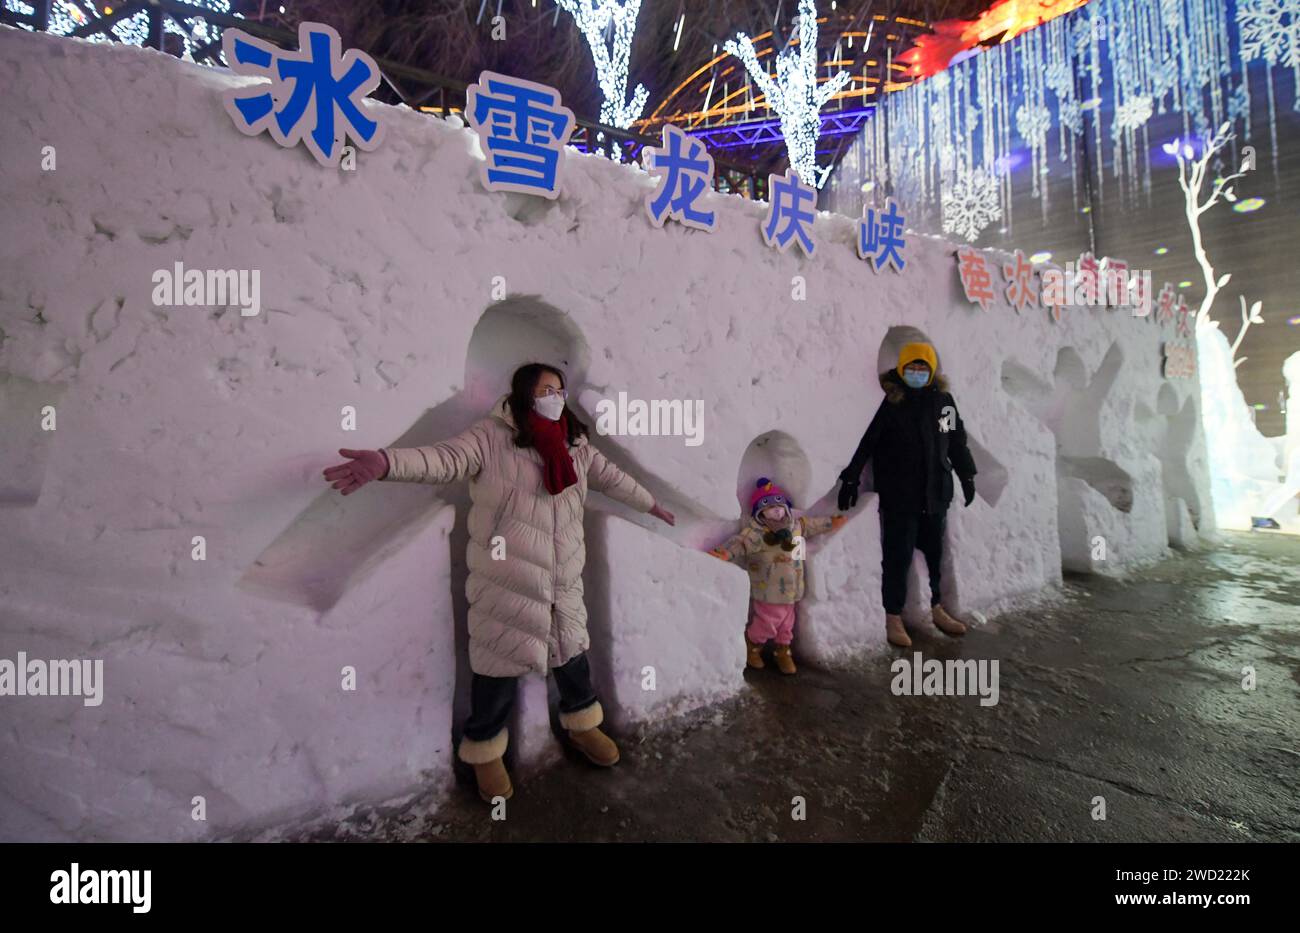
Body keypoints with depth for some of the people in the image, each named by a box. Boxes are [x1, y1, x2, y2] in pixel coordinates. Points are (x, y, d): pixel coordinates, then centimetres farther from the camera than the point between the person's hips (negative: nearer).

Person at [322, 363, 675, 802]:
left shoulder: (575, 445, 7)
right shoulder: (491, 437, -11)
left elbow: (611, 476, 18)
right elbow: (446, 459, -25)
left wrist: (650, 504, 29)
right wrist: (386, 461, -43)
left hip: (563, 581, 5)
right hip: (505, 584, -5)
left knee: (572, 652, 20)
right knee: (501, 662, 9)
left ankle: (581, 724, 46)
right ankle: (485, 748, 34)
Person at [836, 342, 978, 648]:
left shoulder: (943, 400, 7)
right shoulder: (888, 402, -11)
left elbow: (957, 441, 18)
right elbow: (864, 441, -14)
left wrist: (967, 476, 22)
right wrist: (851, 479, -17)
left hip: (935, 493, 6)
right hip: (898, 495, -5)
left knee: (935, 552, 16)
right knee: (898, 557, 1)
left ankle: (936, 608, 34)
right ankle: (893, 617, 15)